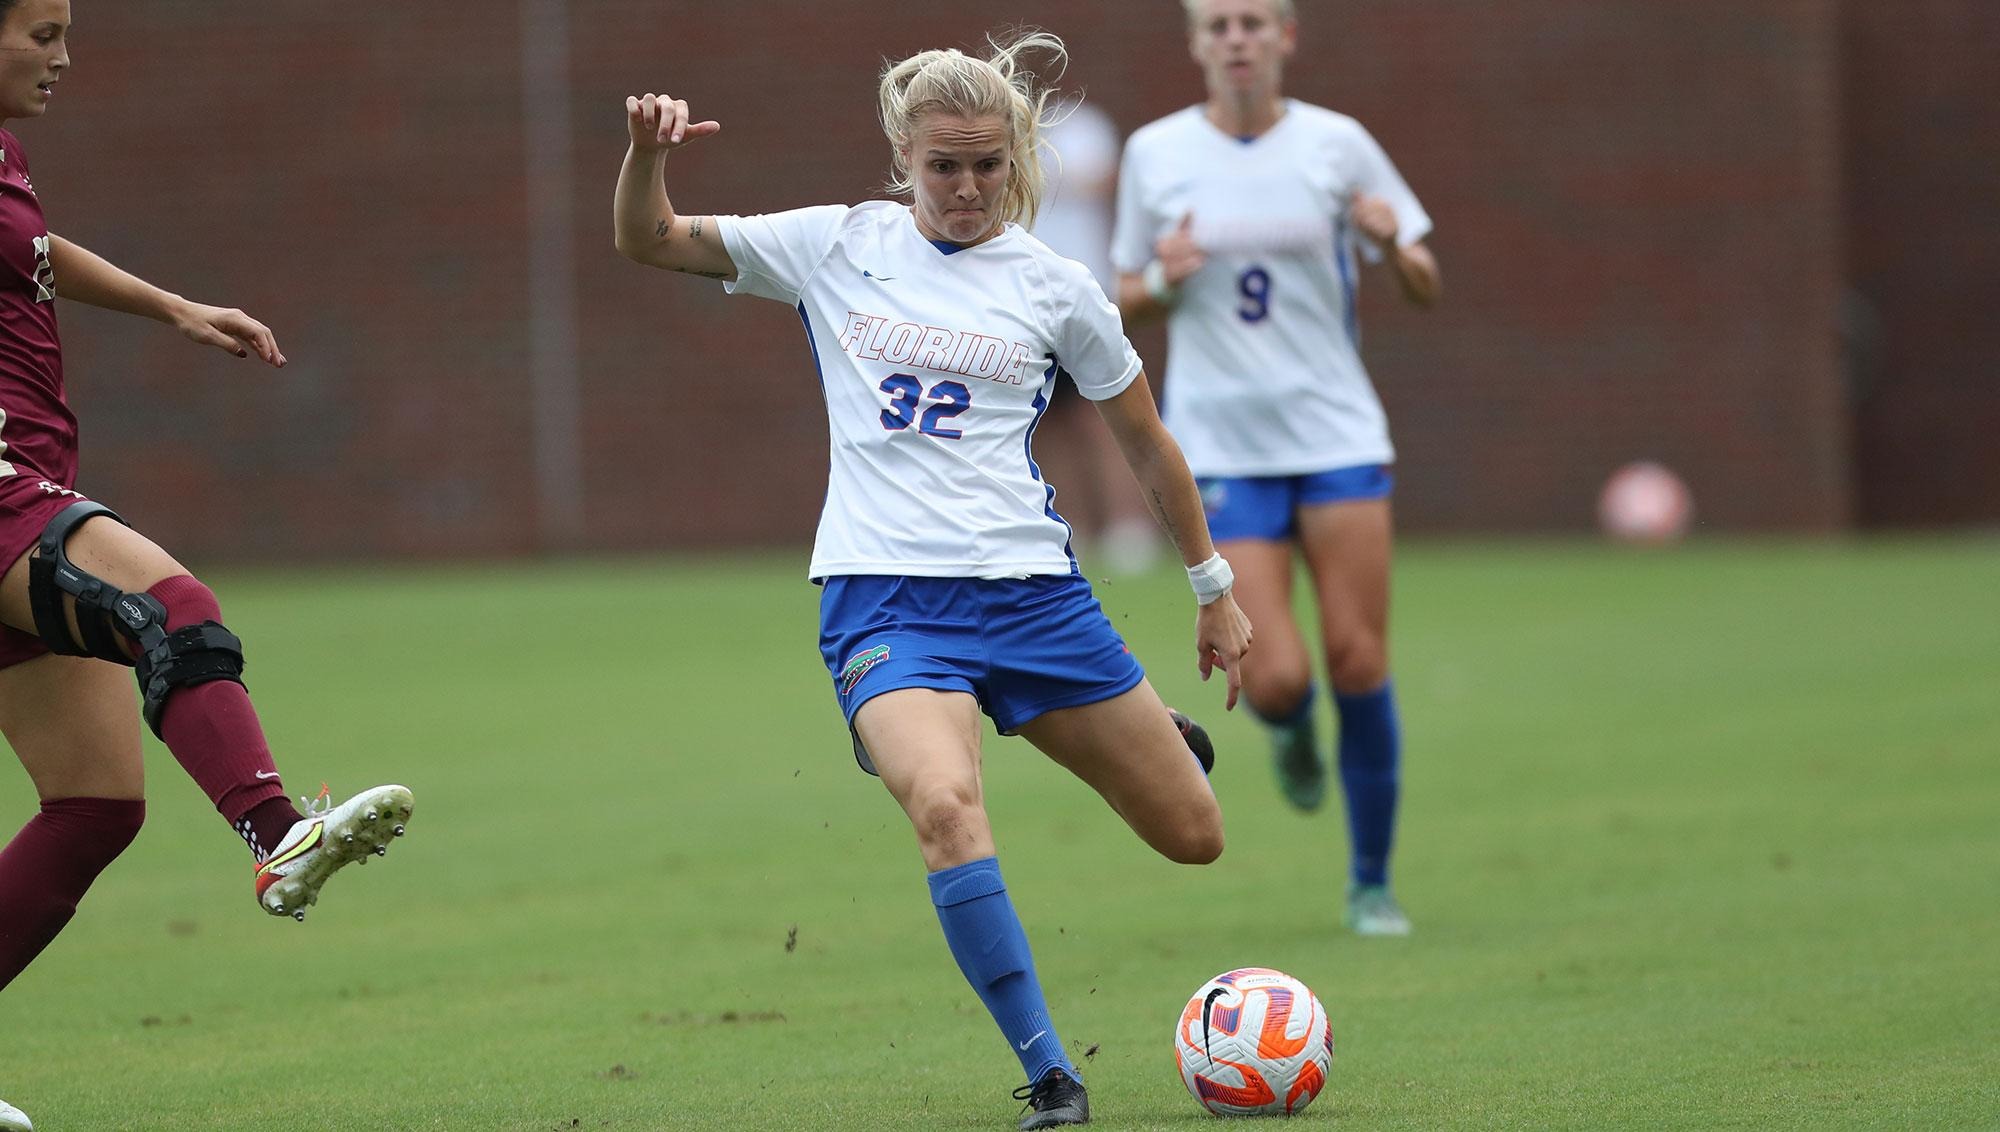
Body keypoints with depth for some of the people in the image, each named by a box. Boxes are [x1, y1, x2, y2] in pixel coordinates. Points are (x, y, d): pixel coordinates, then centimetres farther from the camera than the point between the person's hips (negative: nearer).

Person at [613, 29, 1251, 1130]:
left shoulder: (1053, 287, 4)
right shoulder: (837, 245, 5)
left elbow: (1144, 440, 14)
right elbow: (649, 242, 9)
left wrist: (1214, 586, 19)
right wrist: (646, 151, -12)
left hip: (1028, 586, 1)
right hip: (882, 595, -1)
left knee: (1193, 835, 6)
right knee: (944, 802, -32)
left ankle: (1168, 747, 46)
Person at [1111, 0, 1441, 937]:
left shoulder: (1337, 144, 1)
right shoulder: (1155, 155, 3)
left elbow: (1424, 290, 7)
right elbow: (1129, 301, 12)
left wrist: (1393, 244, -15)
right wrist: (1162, 279, -10)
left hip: (1338, 436, 0)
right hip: (1220, 447, 0)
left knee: (1358, 662, -4)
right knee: (1275, 678, -12)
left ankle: (1371, 884, 12)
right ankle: (1290, 733, 27)